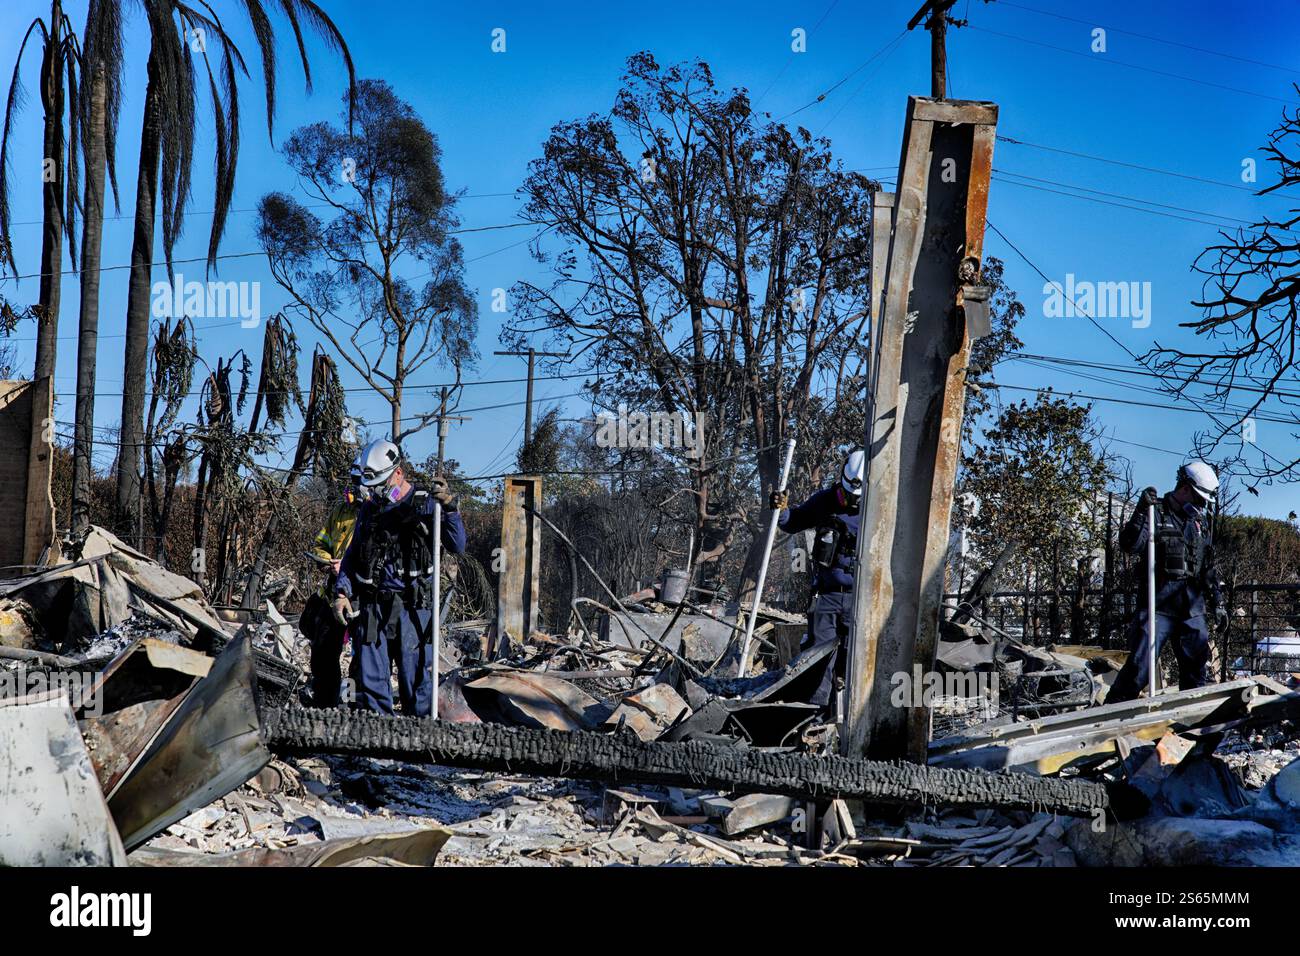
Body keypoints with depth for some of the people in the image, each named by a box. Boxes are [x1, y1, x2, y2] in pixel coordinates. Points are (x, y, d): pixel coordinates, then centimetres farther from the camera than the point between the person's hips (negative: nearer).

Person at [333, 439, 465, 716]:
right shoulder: (370, 508, 14)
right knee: (370, 680, 4)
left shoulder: (426, 503, 1)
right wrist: (342, 591, 9)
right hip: (371, 607, 4)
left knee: (416, 679, -4)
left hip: (412, 608, -4)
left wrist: (449, 507, -23)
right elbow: (352, 553, 22)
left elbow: (457, 546, -10)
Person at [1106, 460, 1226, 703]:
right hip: (1159, 604, -6)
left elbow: (1209, 568, 22)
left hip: (1192, 608, 6)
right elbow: (1130, 545, -18)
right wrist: (1142, 511, -26)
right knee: (1141, 663, -11)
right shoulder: (1156, 513, -2)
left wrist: (1217, 602, 18)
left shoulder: (1200, 522, 17)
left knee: (1196, 665, 9)